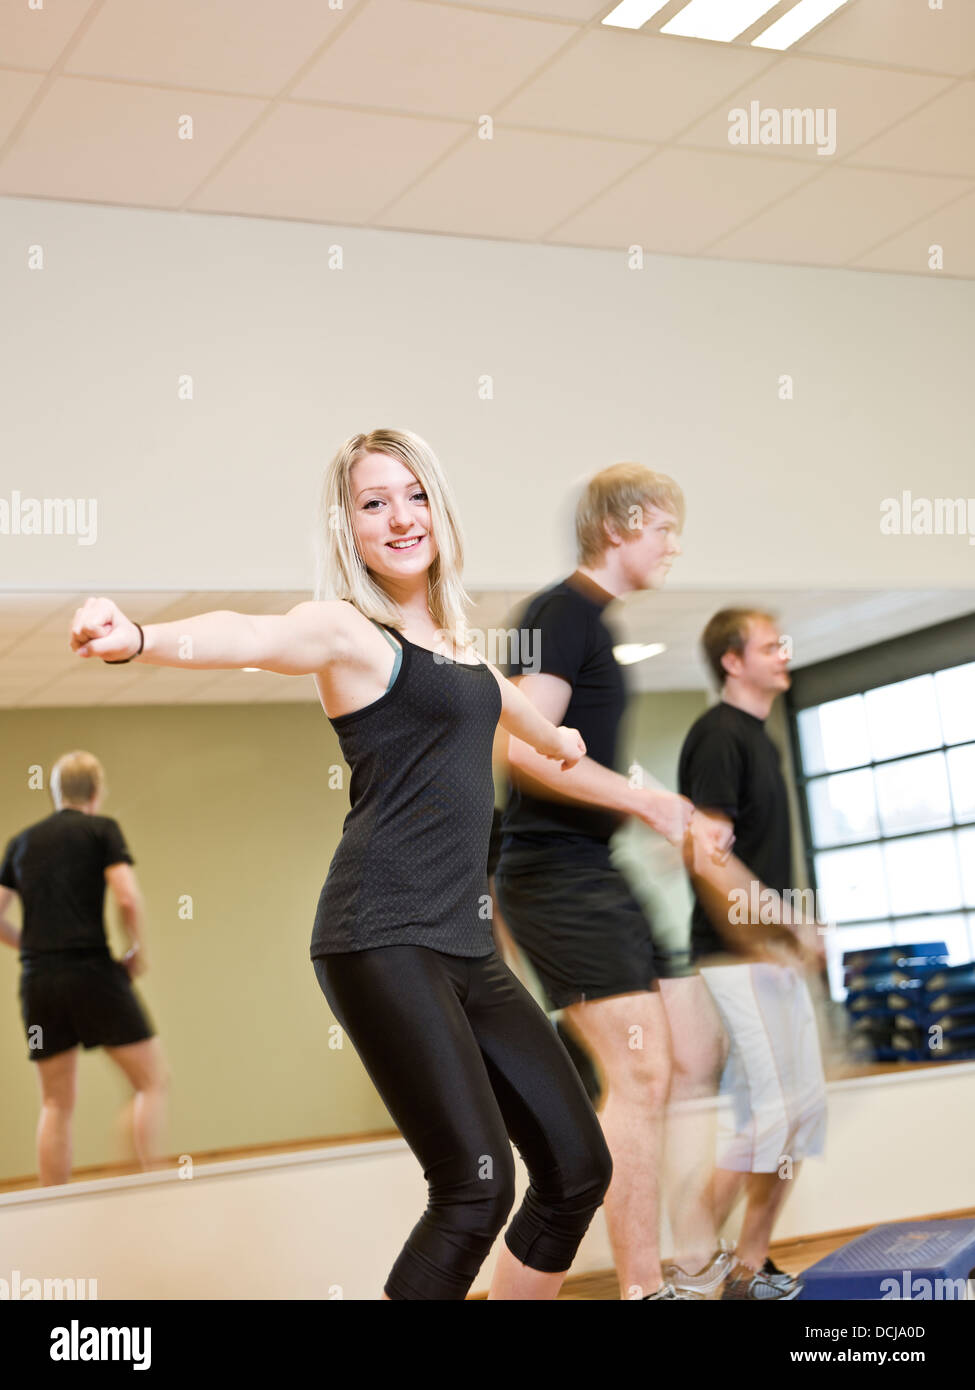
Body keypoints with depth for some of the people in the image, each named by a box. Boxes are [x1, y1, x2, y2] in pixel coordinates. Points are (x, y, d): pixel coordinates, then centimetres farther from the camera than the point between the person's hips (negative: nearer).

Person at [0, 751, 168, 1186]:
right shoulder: (101, 829, 2)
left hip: (37, 981, 5)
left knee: (56, 1105, 11)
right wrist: (139, 953, 3)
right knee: (153, 1081, 3)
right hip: (92, 972, -5)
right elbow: (128, 898, -11)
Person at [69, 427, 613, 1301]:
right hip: (384, 938, -8)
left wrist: (554, 738, 61)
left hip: (466, 943, 8)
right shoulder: (348, 628, -5)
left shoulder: (451, 631, 18)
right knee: (476, 1183, -17)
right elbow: (248, 638, -27)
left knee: (579, 1167, 8)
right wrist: (136, 637, -48)